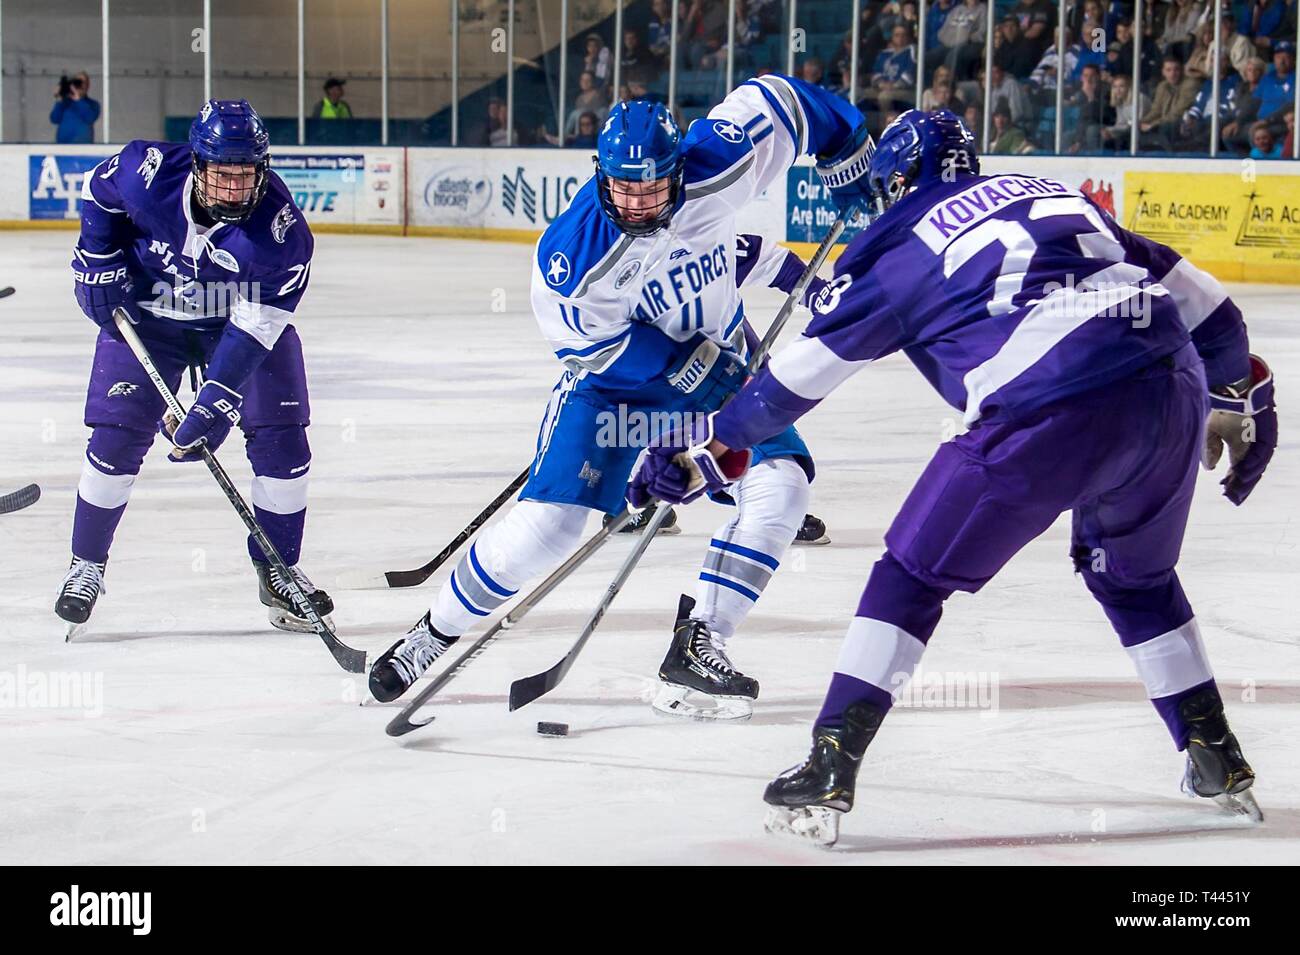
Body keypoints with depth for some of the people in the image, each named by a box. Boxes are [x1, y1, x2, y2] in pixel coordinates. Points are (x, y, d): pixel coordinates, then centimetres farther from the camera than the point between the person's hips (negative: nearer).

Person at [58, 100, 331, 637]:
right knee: (115, 438, -7)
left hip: (243, 316, 0)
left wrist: (217, 403, -36)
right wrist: (99, 261, -9)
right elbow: (97, 191, -2)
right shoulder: (148, 172, -28)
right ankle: (86, 566, 12)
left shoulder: (282, 227, -31)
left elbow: (255, 328, -30)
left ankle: (278, 572, 10)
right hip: (146, 313, 0)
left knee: (281, 440, -8)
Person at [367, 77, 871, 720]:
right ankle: (435, 635, 7)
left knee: (780, 480, -18)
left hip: (717, 363, 4)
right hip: (612, 373, -3)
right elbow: (605, 347, -20)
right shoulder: (571, 256, -30)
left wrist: (852, 154, 2)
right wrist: (689, 366, -22)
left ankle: (696, 649, -14)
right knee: (546, 520, -15)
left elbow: (776, 101, -7)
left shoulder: (713, 167, -23)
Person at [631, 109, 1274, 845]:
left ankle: (832, 765, 3)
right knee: (1135, 575, 31)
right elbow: (1194, 292, 26)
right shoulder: (1056, 195, 27)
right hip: (1170, 390, 6)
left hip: (1051, 415, -6)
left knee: (914, 574, 9)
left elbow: (802, 372, 17)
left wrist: (709, 448, 27)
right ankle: (1219, 762, 32)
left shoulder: (903, 246, 14)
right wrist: (1240, 394, 39)